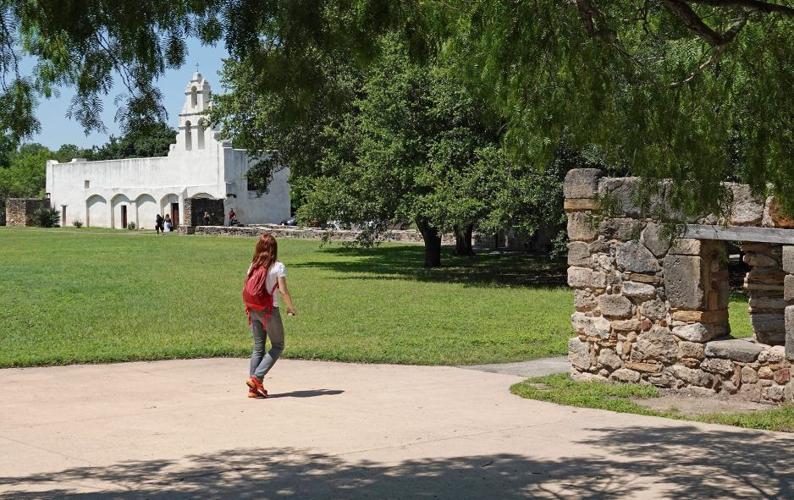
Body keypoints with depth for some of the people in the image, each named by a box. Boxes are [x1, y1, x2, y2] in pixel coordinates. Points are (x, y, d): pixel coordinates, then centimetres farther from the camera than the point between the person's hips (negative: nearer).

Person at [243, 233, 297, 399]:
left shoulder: (252, 266, 5)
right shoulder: (278, 266, -8)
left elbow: (246, 290, 5)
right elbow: (283, 291, -12)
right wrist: (291, 307, 3)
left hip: (253, 311, 5)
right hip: (270, 311, -5)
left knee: (258, 347, 12)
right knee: (278, 346, 9)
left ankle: (254, 388, 7)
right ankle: (256, 378, -6)